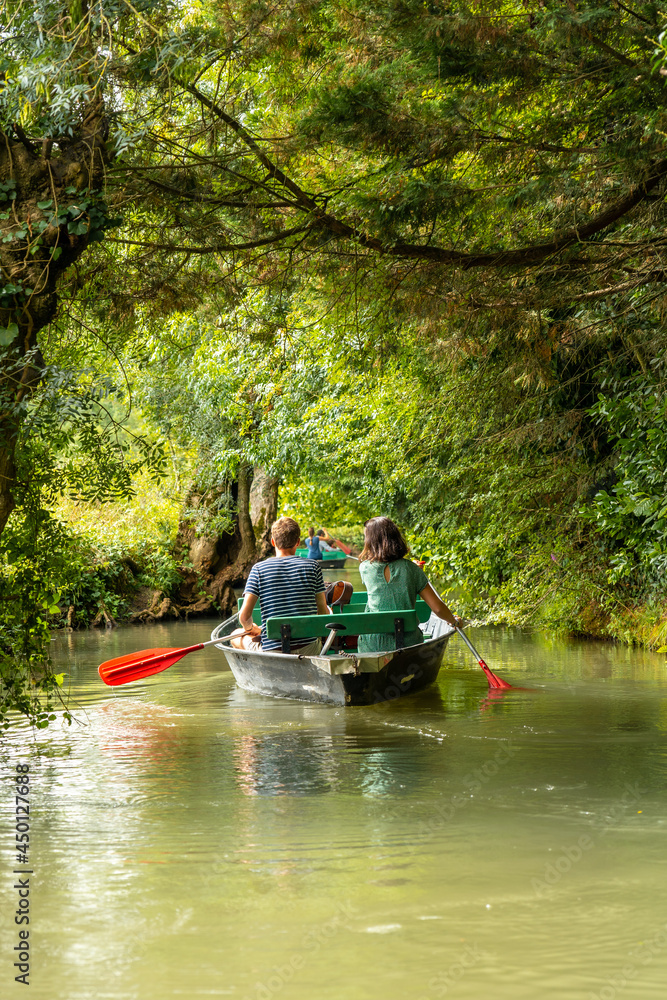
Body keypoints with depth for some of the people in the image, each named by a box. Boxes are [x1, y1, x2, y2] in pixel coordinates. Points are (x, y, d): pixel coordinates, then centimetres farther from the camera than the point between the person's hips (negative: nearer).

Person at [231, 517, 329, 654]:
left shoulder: (259, 569, -3)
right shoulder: (312, 566, 1)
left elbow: (244, 616, -7)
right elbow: (323, 612, 1)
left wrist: (250, 628, 16)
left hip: (273, 652, -2)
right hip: (309, 650, 2)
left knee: (236, 635, 28)